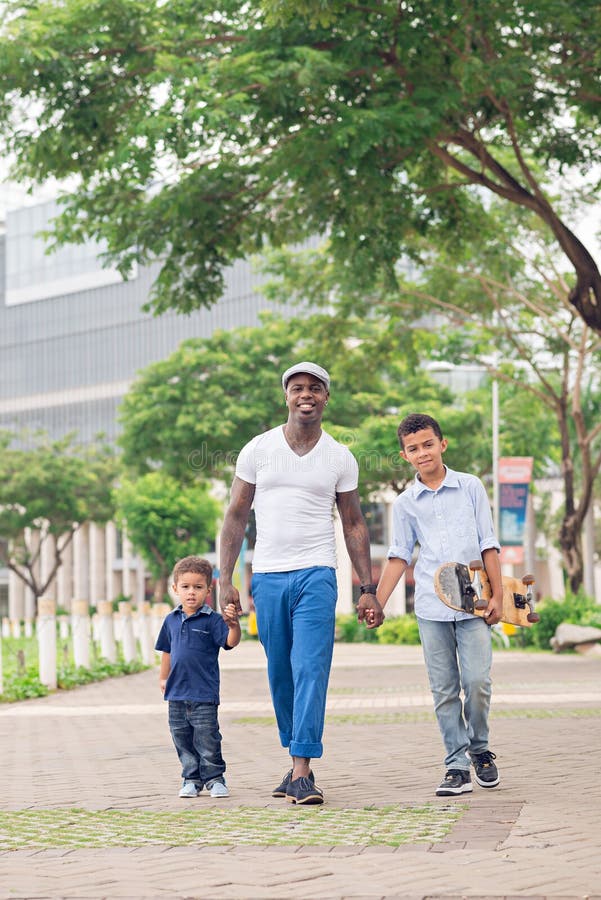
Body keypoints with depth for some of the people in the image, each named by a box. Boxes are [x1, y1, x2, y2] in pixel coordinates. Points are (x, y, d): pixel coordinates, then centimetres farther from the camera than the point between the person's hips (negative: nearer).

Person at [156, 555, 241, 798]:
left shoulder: (213, 620, -7)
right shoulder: (172, 620, 8)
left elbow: (231, 642, -20)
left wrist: (233, 624, -39)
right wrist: (163, 678, 24)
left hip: (204, 694, -5)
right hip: (177, 692, 5)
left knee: (207, 740, -2)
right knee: (183, 739, 10)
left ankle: (214, 778, 9)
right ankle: (191, 779, 20)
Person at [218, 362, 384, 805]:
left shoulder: (341, 458, 5)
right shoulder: (258, 450, 4)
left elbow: (354, 525, 11)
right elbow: (237, 516, 8)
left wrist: (368, 590, 7)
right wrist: (225, 578, 0)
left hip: (317, 574, -2)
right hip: (268, 576, 2)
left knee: (311, 671, -12)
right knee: (280, 676, 8)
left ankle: (303, 772, -15)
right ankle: (296, 759, 22)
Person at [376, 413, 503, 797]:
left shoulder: (470, 487, 5)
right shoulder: (406, 503, 8)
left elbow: (488, 544, 6)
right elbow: (399, 556, 13)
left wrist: (497, 595, 1)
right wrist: (377, 604, 7)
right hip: (431, 608, 2)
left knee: (477, 682, -8)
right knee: (444, 690, 1)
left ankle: (480, 749, 16)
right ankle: (458, 766, 5)